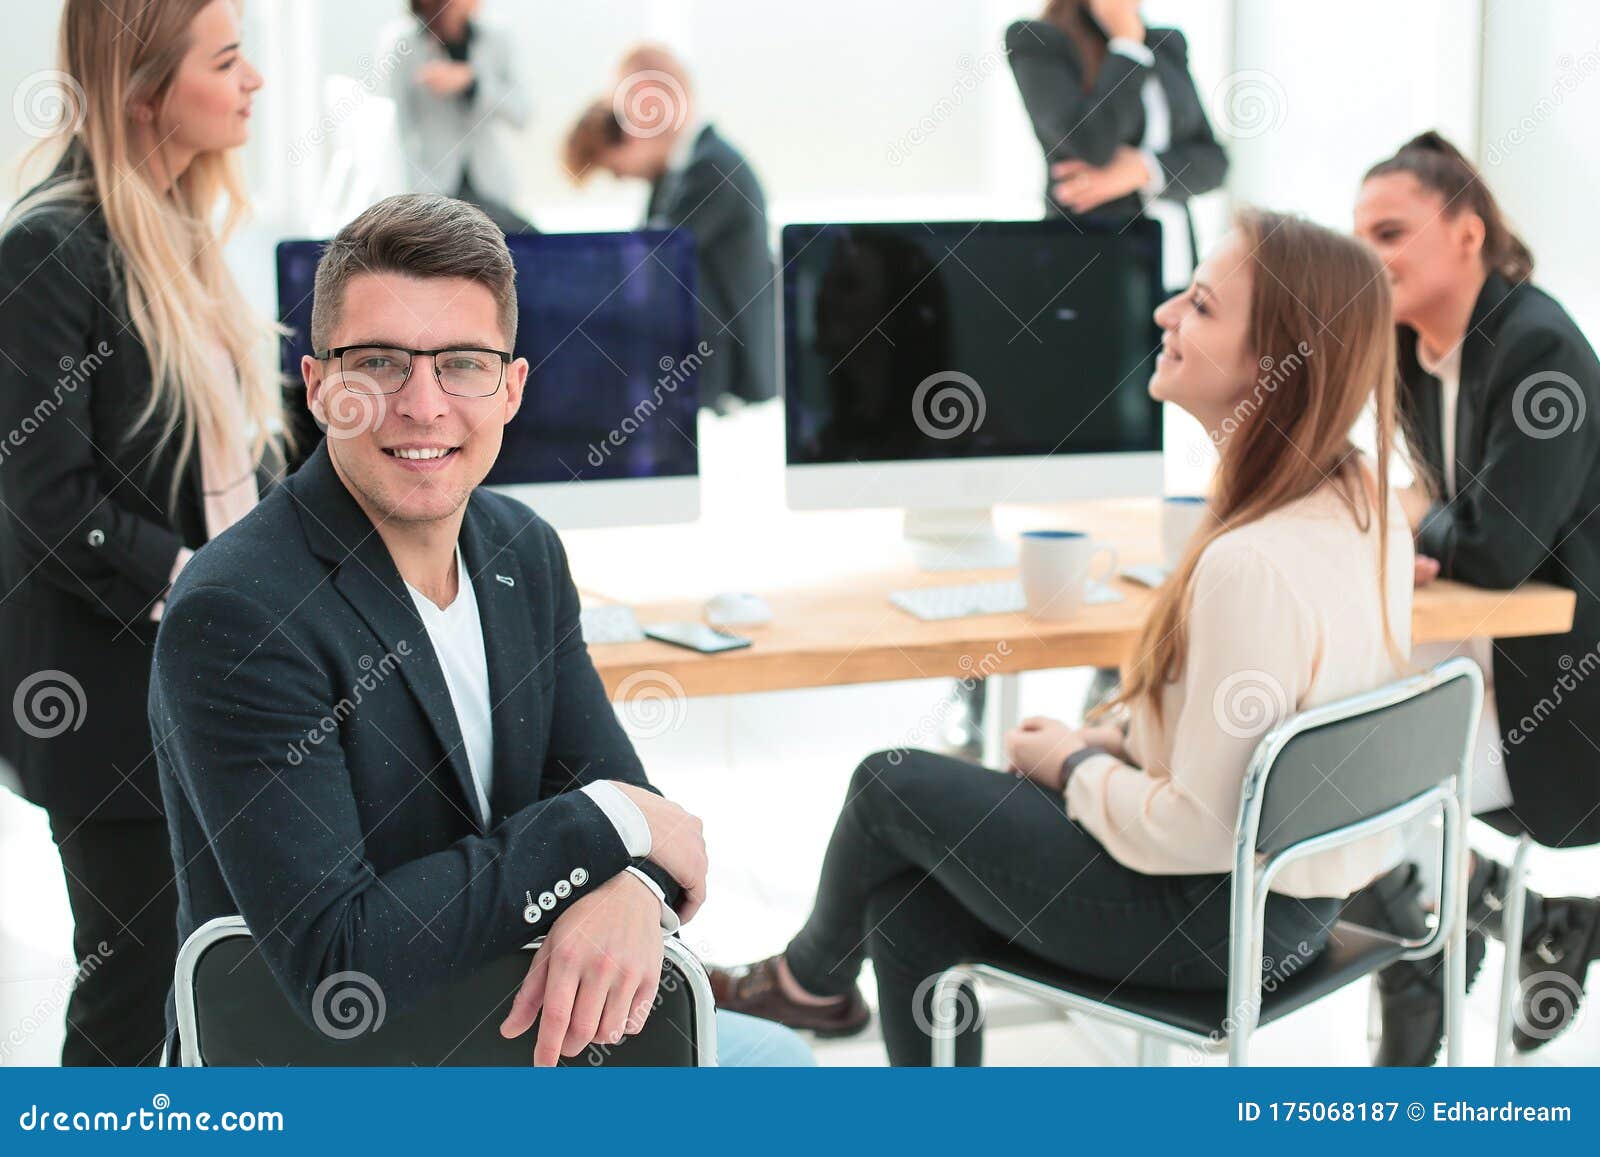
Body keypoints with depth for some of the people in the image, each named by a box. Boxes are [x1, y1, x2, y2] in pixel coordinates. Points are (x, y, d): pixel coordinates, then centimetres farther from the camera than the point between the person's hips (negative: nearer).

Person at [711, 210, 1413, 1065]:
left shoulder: (1252, 563, -32)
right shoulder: (1367, 503, -2)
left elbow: (1196, 831, -27)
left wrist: (1075, 766, -9)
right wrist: (1117, 742, 5)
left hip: (1217, 917, -9)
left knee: (896, 785, 7)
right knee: (911, 897, 14)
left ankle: (810, 979, 39)